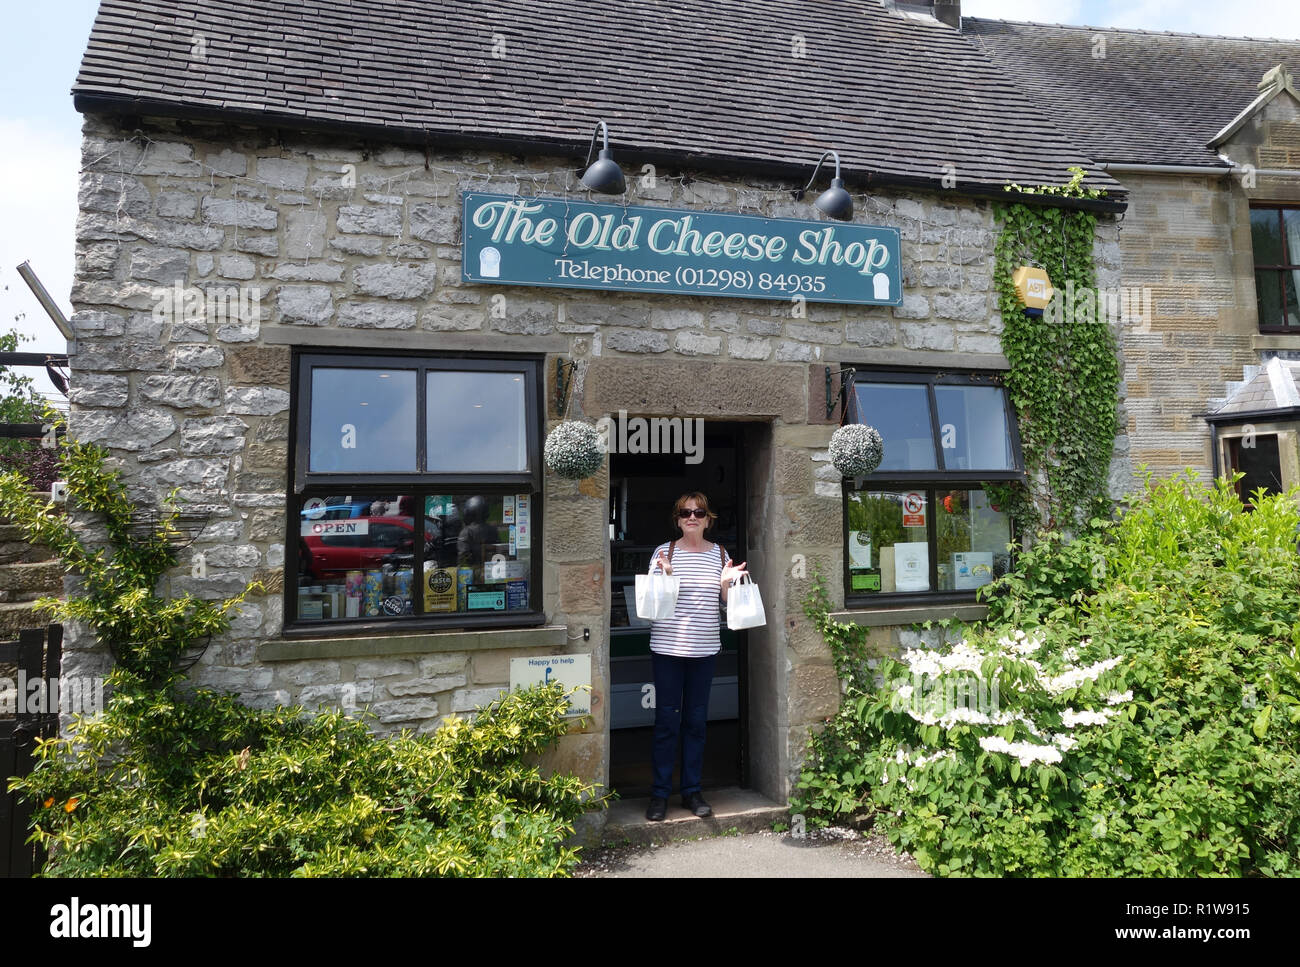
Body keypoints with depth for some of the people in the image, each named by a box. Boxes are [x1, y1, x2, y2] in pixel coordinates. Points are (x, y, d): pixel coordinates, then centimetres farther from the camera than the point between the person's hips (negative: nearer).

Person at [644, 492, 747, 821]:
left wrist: (726, 581, -8)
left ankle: (692, 791, 22)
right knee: (667, 721, 2)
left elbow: (727, 601, 12)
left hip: (705, 647, 3)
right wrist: (664, 575, -20)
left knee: (696, 721, 10)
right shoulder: (665, 552, -2)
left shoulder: (720, 554, 6)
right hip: (668, 646, -2)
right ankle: (660, 794, 14)